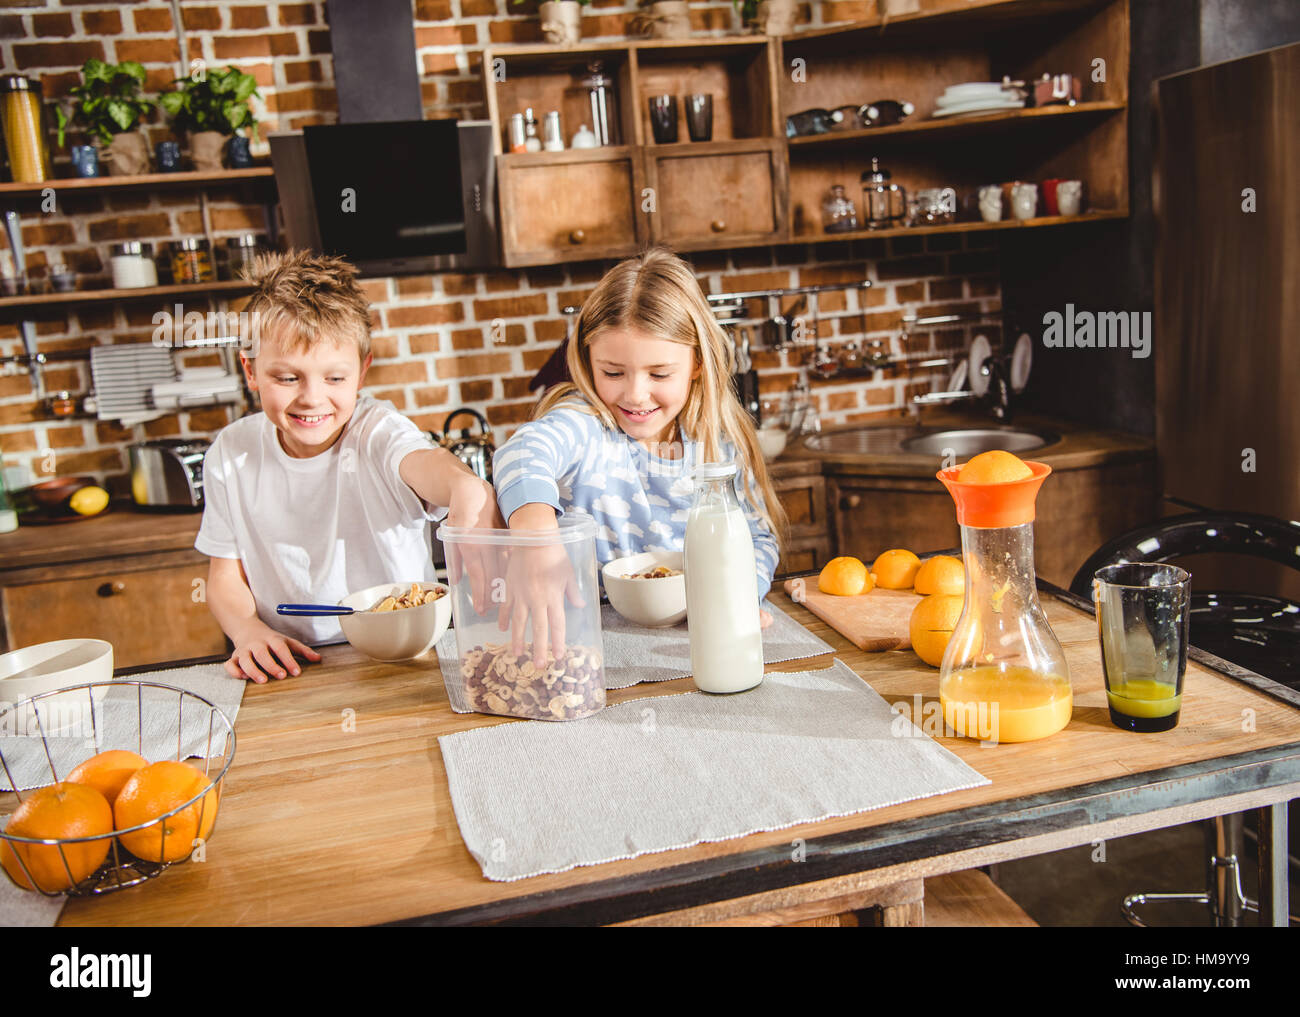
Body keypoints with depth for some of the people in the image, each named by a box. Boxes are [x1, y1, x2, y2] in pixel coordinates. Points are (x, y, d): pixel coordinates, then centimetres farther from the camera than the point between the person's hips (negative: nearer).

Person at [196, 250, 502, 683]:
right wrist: (247, 630, -15)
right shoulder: (231, 455, 0)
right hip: (286, 669, 1)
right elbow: (225, 575, 7)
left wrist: (466, 485, -59)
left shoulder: (376, 431, -11)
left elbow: (422, 461, -35)